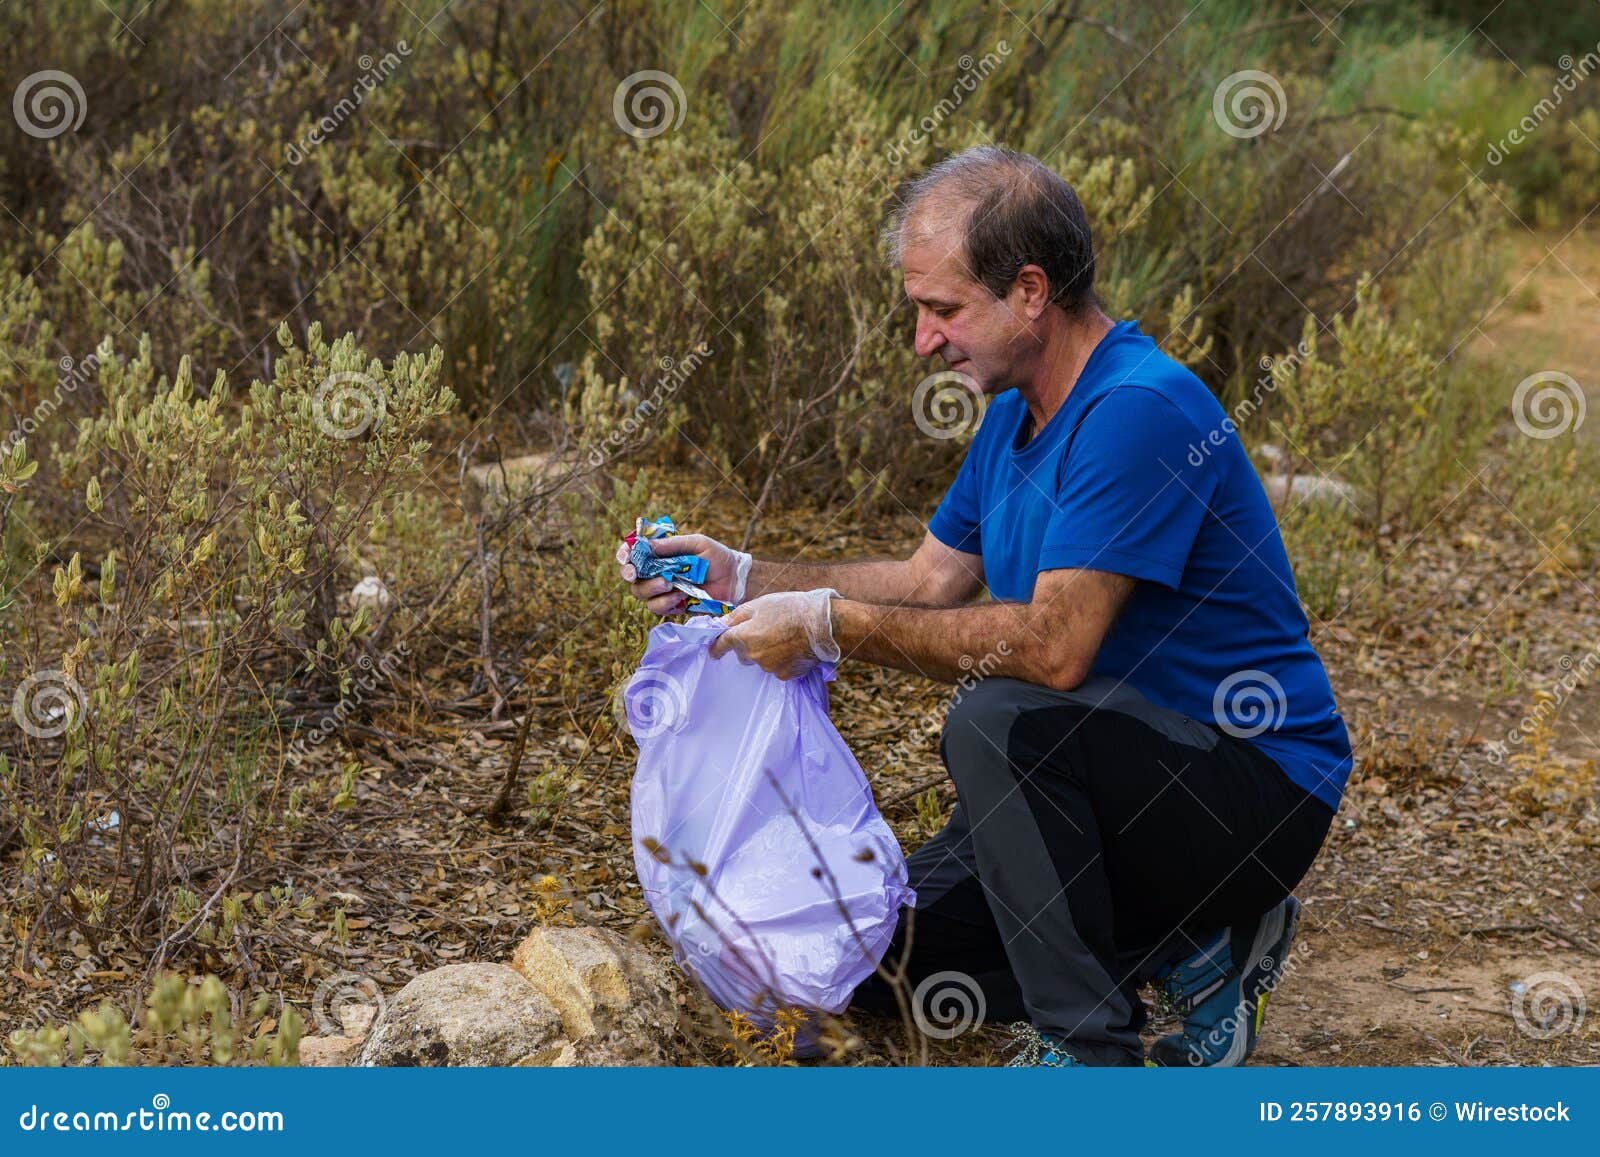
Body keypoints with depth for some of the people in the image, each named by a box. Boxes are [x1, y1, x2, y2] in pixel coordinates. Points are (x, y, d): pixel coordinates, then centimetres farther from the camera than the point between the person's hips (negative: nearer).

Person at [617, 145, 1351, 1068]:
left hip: (1256, 778, -10)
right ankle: (1192, 951, 12)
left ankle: (1090, 1054, -20)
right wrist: (743, 579, 5)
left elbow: (1054, 645, -31)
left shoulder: (1141, 410, -24)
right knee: (886, 962, 6)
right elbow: (929, 583, 15)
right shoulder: (1017, 413, 7)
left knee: (998, 719, -34)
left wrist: (832, 626, -24)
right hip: (1141, 771, 10)